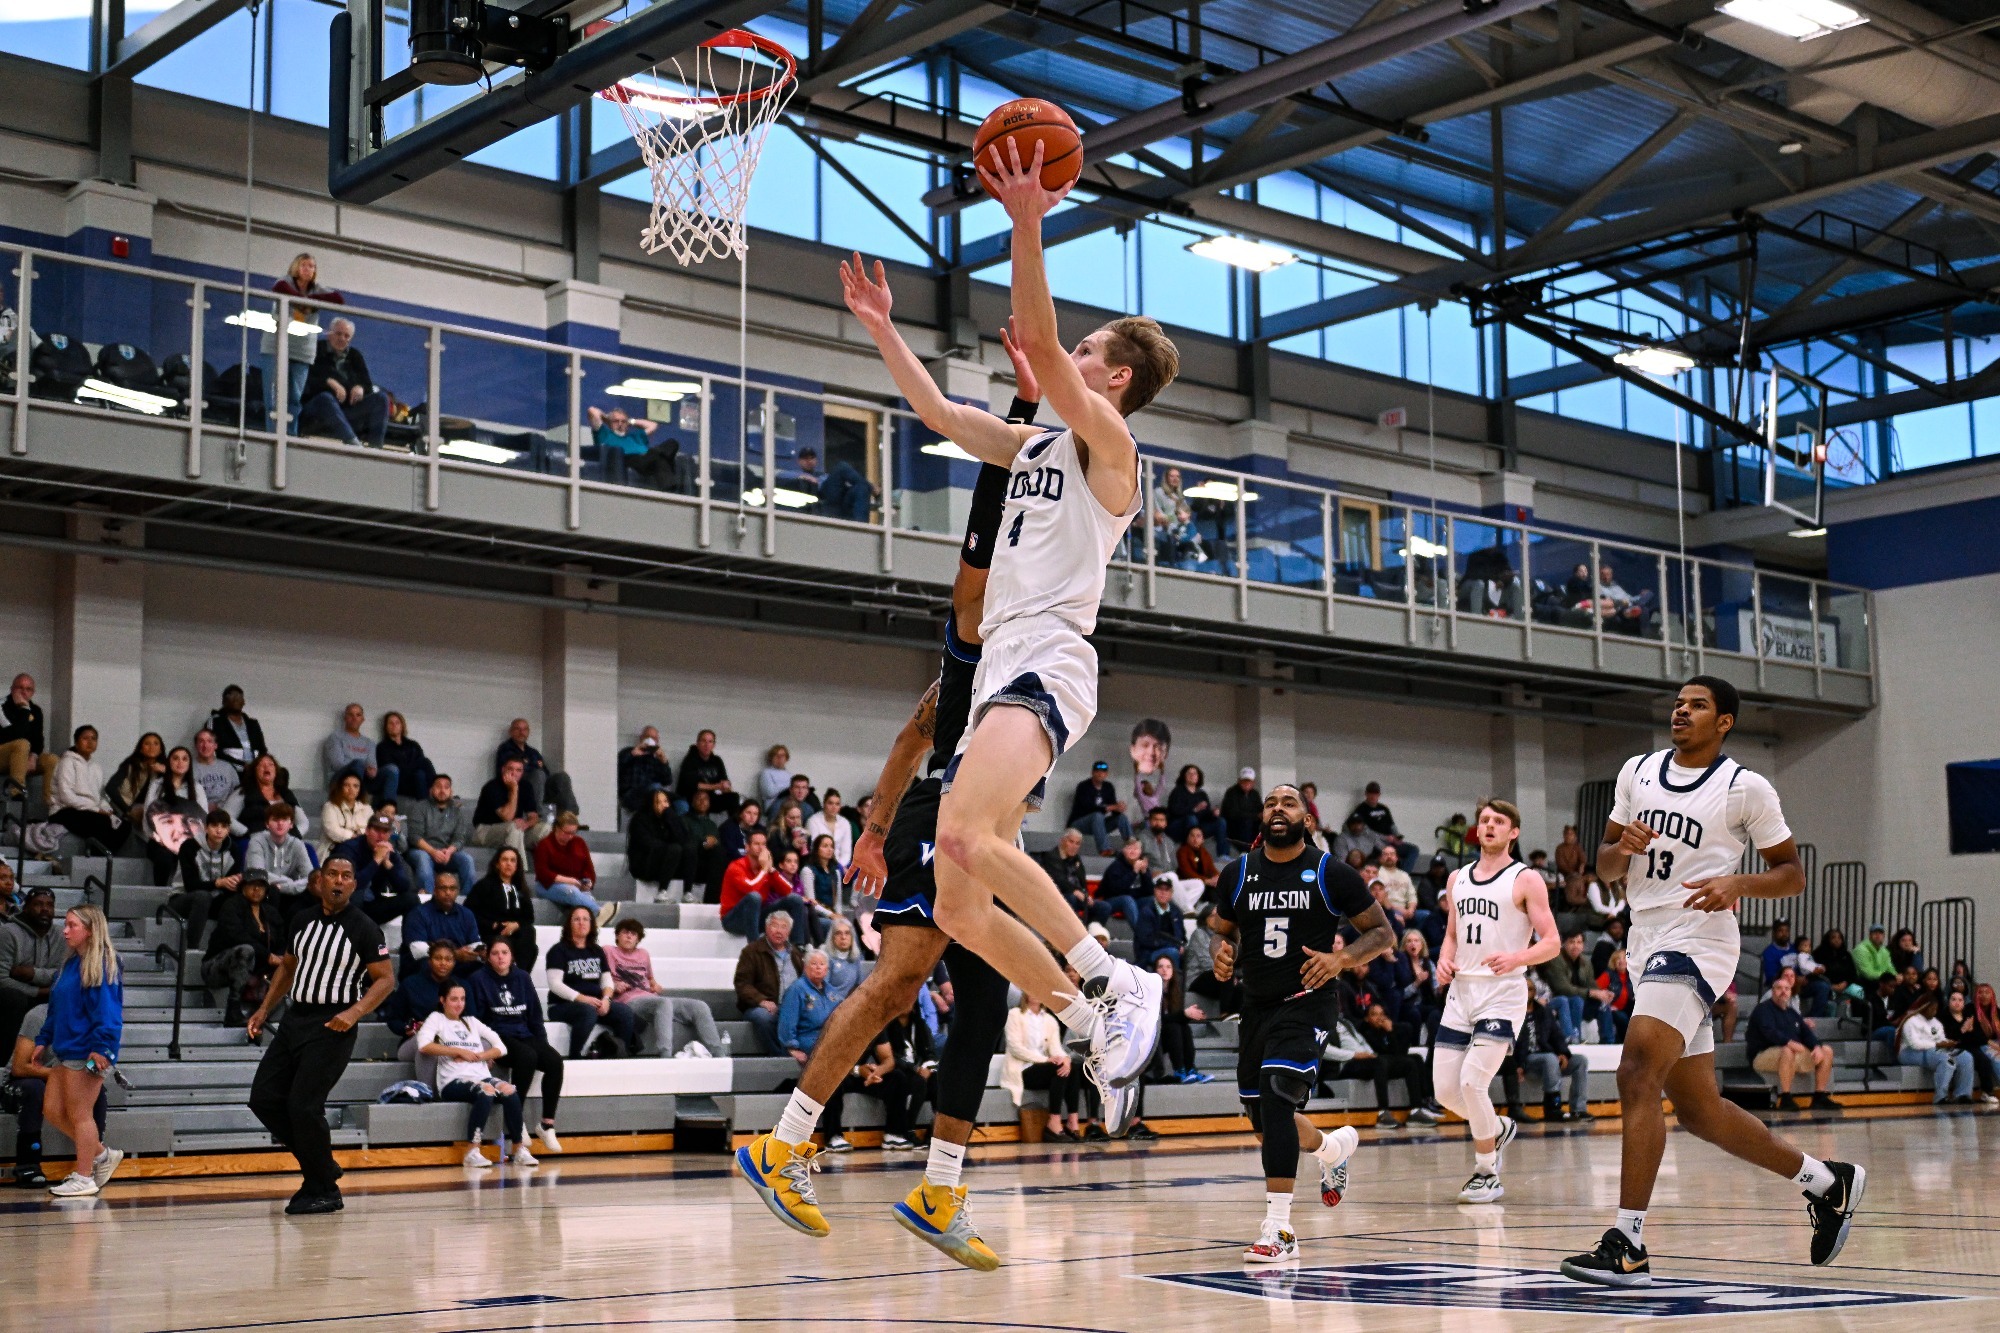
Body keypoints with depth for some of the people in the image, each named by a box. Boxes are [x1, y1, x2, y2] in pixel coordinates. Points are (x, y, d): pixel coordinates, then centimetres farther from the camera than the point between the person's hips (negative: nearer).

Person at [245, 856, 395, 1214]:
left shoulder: (364, 928, -7)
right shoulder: (302, 922, 10)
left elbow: (385, 979, -8)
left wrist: (354, 1013, -21)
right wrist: (264, 1010, 16)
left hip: (332, 1027, -7)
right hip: (294, 1020, 7)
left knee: (304, 1105, -12)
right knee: (264, 1097, 2)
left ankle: (323, 1191, 3)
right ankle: (321, 1165, 16)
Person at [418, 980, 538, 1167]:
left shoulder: (471, 1021, 26)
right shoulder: (437, 1018, 13)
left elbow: (501, 1048, 18)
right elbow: (424, 1045, -8)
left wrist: (477, 1055, -1)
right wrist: (460, 1051, -6)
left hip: (482, 1076, 5)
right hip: (453, 1082, -5)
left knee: (510, 1090, -28)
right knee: (486, 1091, -37)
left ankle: (520, 1150, -24)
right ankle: (472, 1152, -35)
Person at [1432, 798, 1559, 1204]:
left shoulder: (1526, 880, -3)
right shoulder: (1458, 878, 15)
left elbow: (1552, 941, -7)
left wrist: (1516, 958, -26)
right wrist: (1444, 961, 2)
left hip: (1503, 991, -6)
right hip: (1461, 989, 6)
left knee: (1472, 1080, -17)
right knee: (1445, 1088, 2)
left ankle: (1487, 1174, 0)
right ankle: (1498, 1128, 33)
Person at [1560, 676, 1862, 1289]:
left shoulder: (1746, 788, -3)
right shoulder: (1637, 772, 12)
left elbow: (1793, 872, 1)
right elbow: (1605, 865, 16)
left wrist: (1737, 883, -17)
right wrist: (1623, 847, -7)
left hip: (1698, 945, -7)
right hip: (1650, 946, 7)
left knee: (1636, 1074, -23)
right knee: (1700, 1111, 12)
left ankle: (1627, 1246, -21)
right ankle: (1828, 1181, 31)